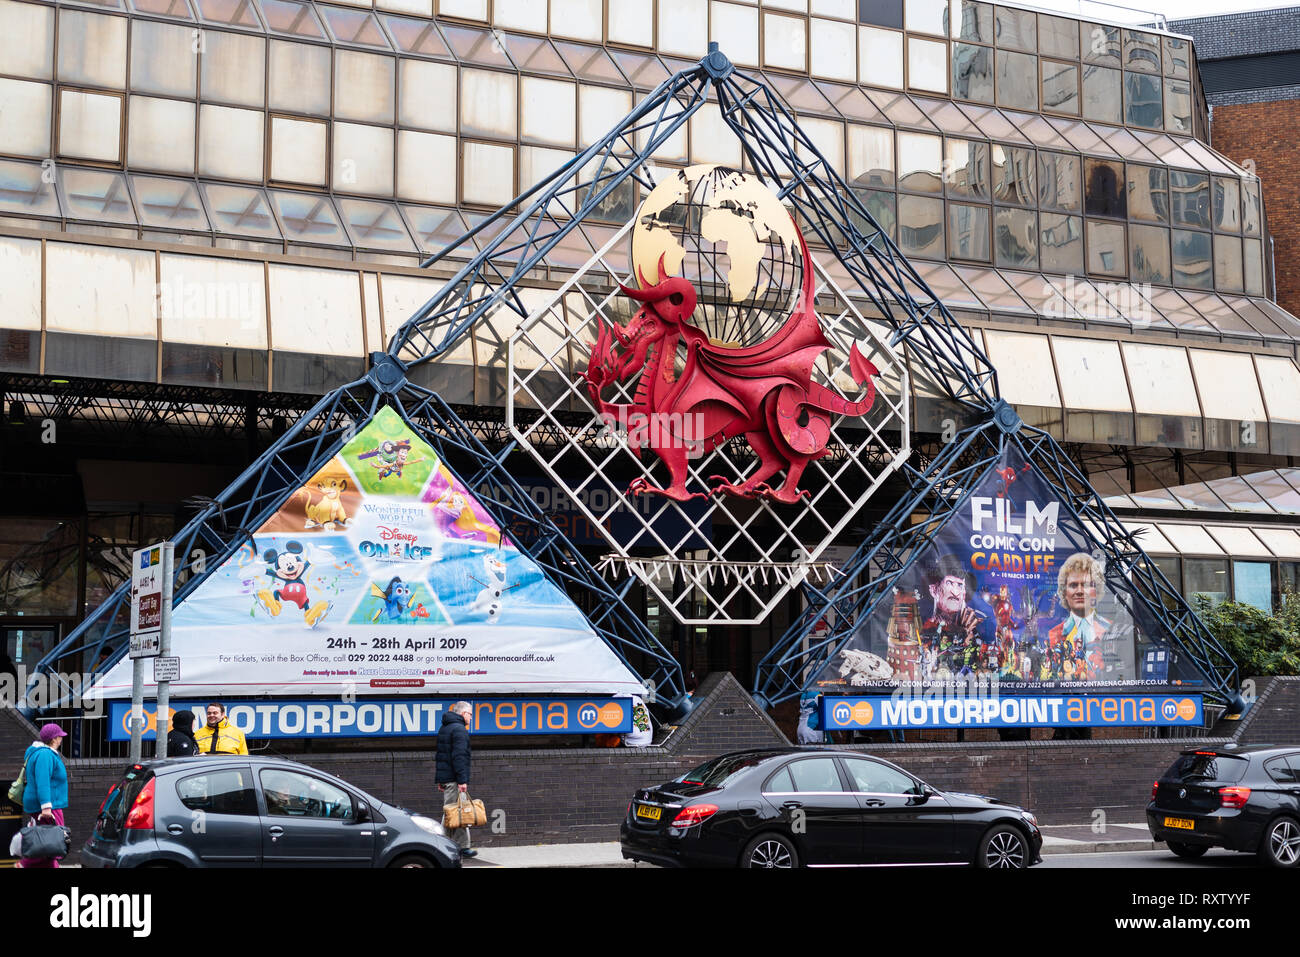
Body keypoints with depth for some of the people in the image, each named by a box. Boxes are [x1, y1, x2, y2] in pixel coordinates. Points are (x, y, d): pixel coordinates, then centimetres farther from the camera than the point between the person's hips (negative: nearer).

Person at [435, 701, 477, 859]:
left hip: (444, 778, 10)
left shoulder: (443, 729, 19)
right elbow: (459, 756, -20)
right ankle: (462, 847, -9)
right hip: (454, 779, -10)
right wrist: (462, 780, -22)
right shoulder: (459, 729, -12)